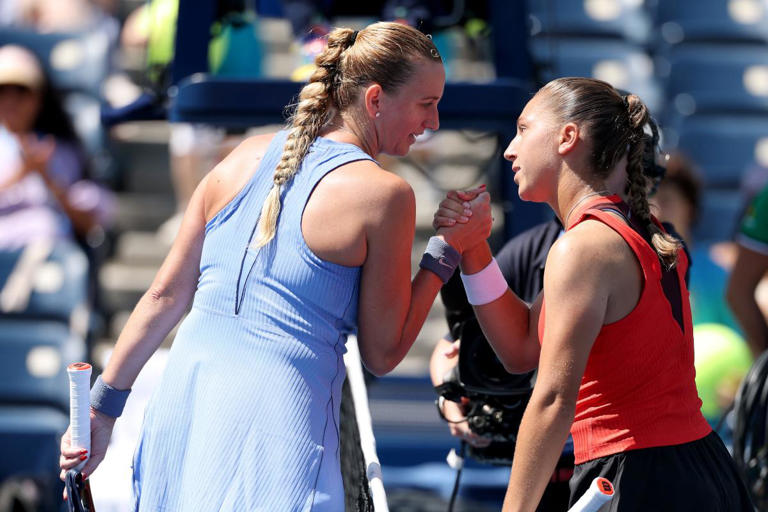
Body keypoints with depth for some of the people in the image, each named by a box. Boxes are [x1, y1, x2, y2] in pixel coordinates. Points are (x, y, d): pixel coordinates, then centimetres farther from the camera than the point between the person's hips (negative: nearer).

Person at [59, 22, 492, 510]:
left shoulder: (247, 157, 12)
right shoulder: (383, 194, -5)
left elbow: (165, 297, 14)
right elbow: (382, 354, 1)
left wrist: (103, 404, 19)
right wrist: (448, 250, 8)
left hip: (180, 398, 6)